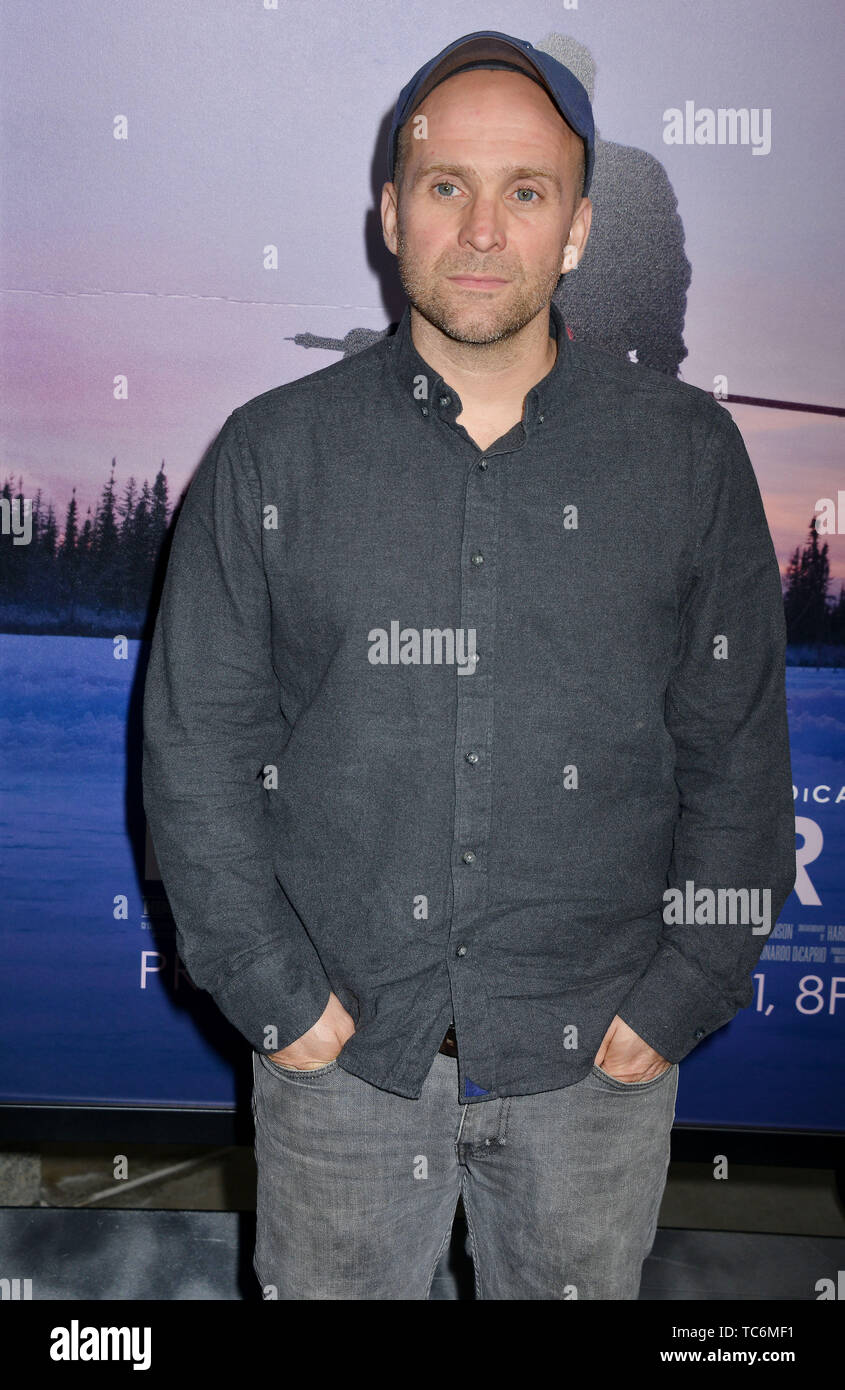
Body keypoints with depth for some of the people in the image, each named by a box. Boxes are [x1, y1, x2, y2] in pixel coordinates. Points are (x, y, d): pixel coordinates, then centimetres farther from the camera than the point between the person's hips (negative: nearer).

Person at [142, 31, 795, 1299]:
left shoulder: (690, 455, -2)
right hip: (340, 1047, 0)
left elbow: (739, 753, 1)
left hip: (599, 1053, 1)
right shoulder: (273, 456, -3)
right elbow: (196, 747, -1)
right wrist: (274, 992, -6)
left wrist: (677, 999, -3)